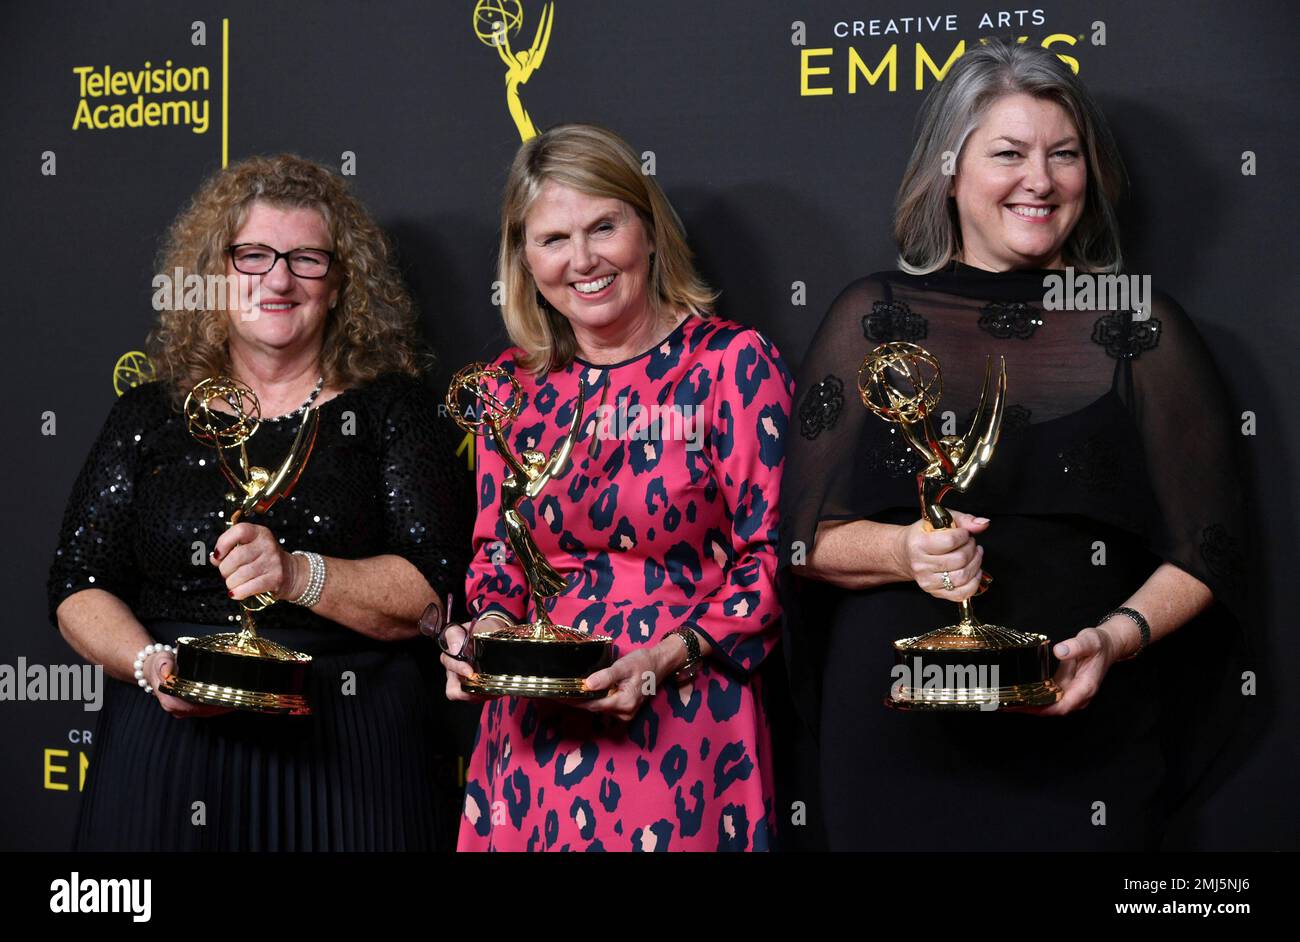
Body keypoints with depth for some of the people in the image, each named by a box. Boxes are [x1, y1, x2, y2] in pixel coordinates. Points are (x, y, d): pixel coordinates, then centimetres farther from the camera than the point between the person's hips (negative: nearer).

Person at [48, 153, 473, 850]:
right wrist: (150, 663, -13)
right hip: (166, 747, 2)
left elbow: (434, 589, -7)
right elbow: (79, 588, 7)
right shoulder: (149, 417, 9)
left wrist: (298, 576, -23)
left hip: (343, 756, -1)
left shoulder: (389, 409, 3)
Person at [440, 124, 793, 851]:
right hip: (535, 731, 4)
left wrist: (670, 656, -18)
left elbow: (771, 553, -6)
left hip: (682, 727, -4)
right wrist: (491, 626, -4)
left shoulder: (734, 361, -4)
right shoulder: (515, 383, 9)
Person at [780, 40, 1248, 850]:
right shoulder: (874, 318, 5)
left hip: (1086, 736, 0)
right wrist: (907, 550, -15)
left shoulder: (1139, 328, 4)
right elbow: (805, 539, 4)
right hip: (897, 736, 1)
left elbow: (1202, 554, 3)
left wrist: (1116, 638, -14)